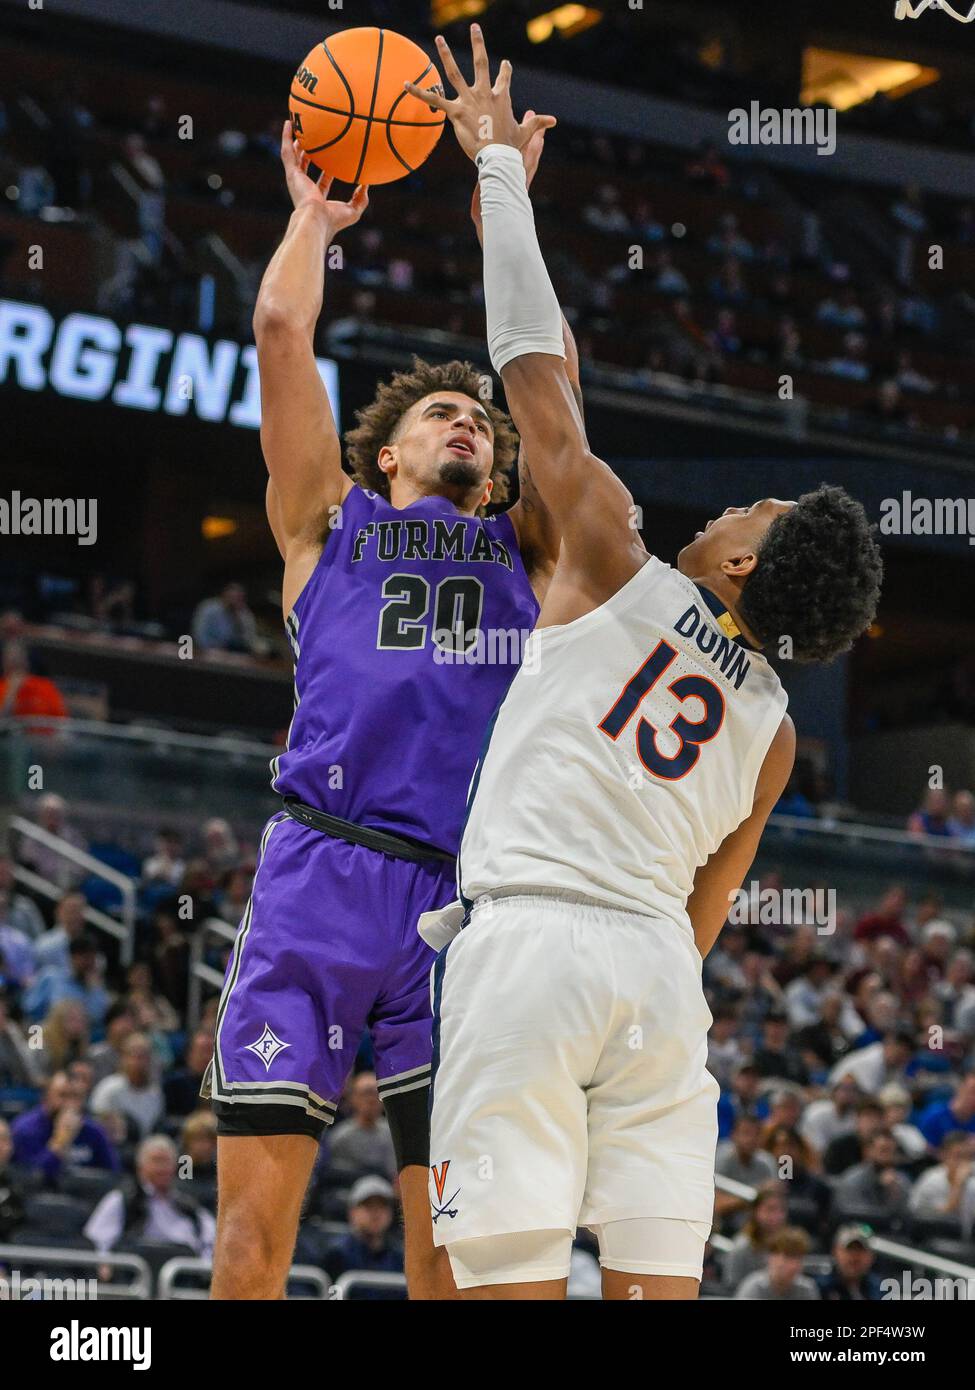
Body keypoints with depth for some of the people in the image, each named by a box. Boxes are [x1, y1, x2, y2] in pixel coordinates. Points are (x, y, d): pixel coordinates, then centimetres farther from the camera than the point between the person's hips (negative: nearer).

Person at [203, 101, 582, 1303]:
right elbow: (280, 329, 14)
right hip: (318, 876, -2)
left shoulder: (523, 551, 25)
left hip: (467, 891, 2)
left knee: (456, 1237, -2)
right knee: (256, 1213, -8)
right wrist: (313, 214, 28)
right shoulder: (330, 521, 20)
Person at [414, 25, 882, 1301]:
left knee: (511, 1277, -8)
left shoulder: (621, 575, 1)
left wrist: (500, 166, 11)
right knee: (659, 1283, 3)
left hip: (528, 943, -5)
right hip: (659, 969, 5)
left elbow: (534, 367, 3)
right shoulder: (773, 730, 14)